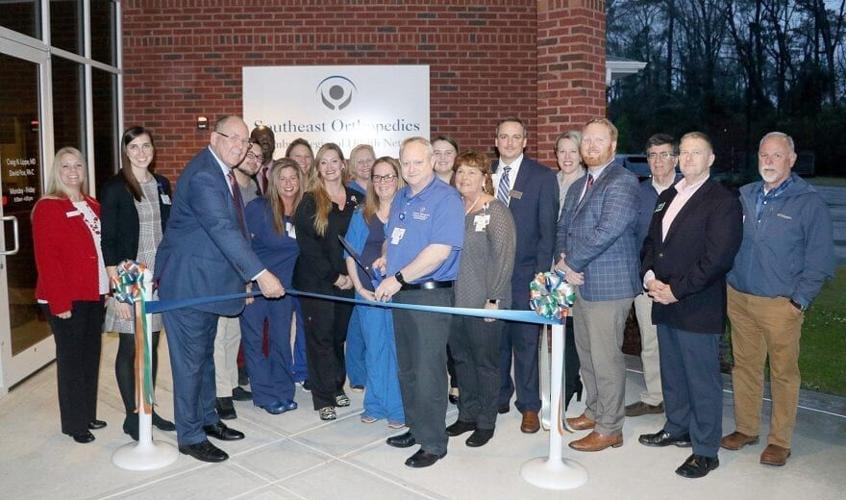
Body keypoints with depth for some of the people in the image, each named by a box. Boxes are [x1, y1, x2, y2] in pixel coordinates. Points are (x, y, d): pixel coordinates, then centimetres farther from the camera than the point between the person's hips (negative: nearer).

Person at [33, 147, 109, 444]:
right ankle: (74, 424, 17)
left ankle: (88, 414, 28)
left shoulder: (92, 207, 13)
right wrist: (59, 302, -17)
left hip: (95, 295, 6)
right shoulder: (47, 207, -8)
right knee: (71, 358, 4)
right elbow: (46, 259, -13)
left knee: (91, 355, 14)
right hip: (67, 298, -6)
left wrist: (108, 287, 8)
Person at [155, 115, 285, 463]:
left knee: (204, 354, 20)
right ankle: (190, 436, 14)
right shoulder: (202, 176, -21)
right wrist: (260, 274, -32)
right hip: (187, 283, -10)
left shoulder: (224, 173, 10)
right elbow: (223, 229, -30)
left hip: (209, 282, 10)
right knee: (190, 359, 1)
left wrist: (244, 277, 12)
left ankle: (207, 418, 33)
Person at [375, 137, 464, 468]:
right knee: (407, 369, 16)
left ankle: (433, 443, 12)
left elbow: (440, 250, -22)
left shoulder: (446, 199, -12)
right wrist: (384, 258, 4)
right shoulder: (400, 198, 14)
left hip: (431, 295, -8)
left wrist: (398, 278, -20)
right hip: (401, 294, 8)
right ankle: (416, 428, 32)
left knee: (428, 372, -2)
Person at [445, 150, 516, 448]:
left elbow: (504, 257, -13)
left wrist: (493, 300, -16)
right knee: (461, 358, 14)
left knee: (485, 361, 7)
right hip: (455, 300, 6)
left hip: (485, 303, -6)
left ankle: (486, 422, 22)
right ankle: (467, 415, 31)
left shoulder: (496, 211, -9)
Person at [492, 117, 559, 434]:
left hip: (524, 273, -3)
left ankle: (529, 406, 16)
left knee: (525, 340, 2)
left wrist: (541, 273, -10)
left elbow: (548, 229, -4)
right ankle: (499, 396, 28)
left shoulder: (543, 177, -1)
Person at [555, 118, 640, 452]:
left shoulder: (622, 181, -11)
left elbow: (608, 231, -21)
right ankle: (594, 411, 35)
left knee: (606, 358, -1)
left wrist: (571, 264, -14)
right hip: (580, 282, 8)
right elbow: (563, 227, 15)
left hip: (608, 285, -8)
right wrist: (563, 261, -5)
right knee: (586, 353, 18)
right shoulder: (577, 186, 17)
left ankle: (609, 429, 13)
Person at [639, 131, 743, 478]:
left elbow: (717, 258, -17)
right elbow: (651, 241, 16)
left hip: (698, 307, -7)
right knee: (672, 373, 19)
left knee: (702, 380, 2)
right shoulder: (667, 197, 14)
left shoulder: (723, 201, -10)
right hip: (664, 303, 7)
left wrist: (676, 289, -17)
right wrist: (649, 277, -2)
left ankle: (706, 450, 15)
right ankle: (677, 428, 36)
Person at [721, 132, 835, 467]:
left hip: (781, 305, -4)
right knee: (744, 366, 13)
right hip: (739, 298, 4)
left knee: (783, 373, 5)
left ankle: (780, 441, 19)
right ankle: (745, 429, 28)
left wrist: (799, 301, -9)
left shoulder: (809, 203, -5)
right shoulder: (744, 195, 8)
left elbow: (820, 260, -5)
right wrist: (727, 285, 6)